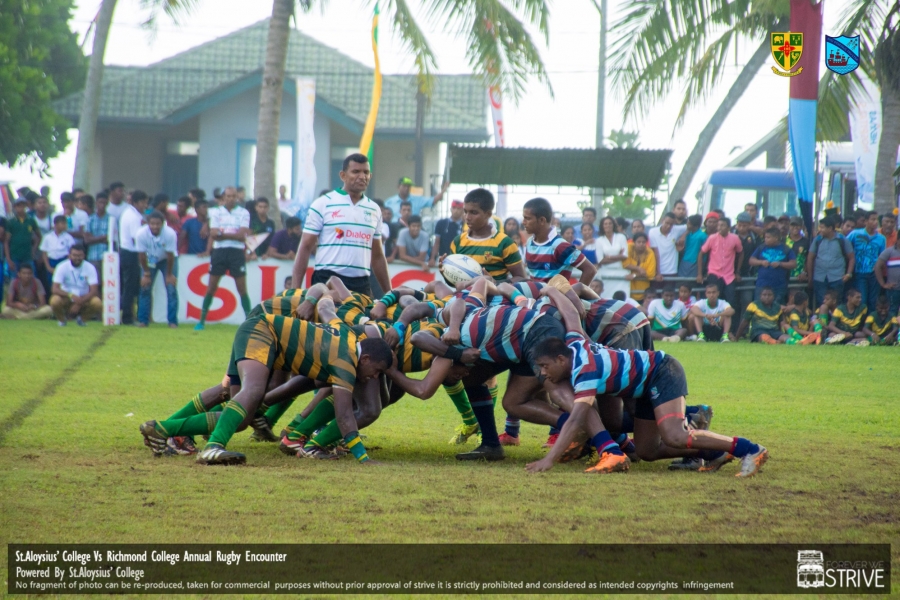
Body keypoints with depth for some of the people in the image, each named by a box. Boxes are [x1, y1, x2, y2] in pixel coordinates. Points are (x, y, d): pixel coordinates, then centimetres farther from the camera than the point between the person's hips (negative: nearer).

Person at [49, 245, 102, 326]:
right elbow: (55, 289, -20)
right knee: (55, 301, -34)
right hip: (66, 298, -1)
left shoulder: (90, 268, -12)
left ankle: (81, 318, 4)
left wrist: (79, 303, -27)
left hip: (84, 298, 1)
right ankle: (62, 319, 2)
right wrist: (71, 295, -36)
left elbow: (94, 291, -17)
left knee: (97, 304, -30)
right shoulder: (62, 267, -13)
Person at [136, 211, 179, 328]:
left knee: (171, 289, -10)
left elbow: (170, 256, -22)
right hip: (149, 260, 1)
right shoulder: (141, 234, -29)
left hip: (166, 260, -1)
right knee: (145, 288, -4)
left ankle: (172, 321, -5)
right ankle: (143, 320, 5)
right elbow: (142, 256, -18)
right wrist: (146, 274, -11)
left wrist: (169, 275, -14)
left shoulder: (170, 234, -33)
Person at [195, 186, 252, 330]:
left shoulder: (243, 213, 3)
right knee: (211, 288, 2)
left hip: (237, 252, -1)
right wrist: (233, 234, -9)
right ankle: (201, 321, 8)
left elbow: (242, 235, -9)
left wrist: (222, 234, -10)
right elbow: (214, 234, -4)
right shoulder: (216, 212, 6)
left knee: (242, 289, -1)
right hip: (219, 252, 1)